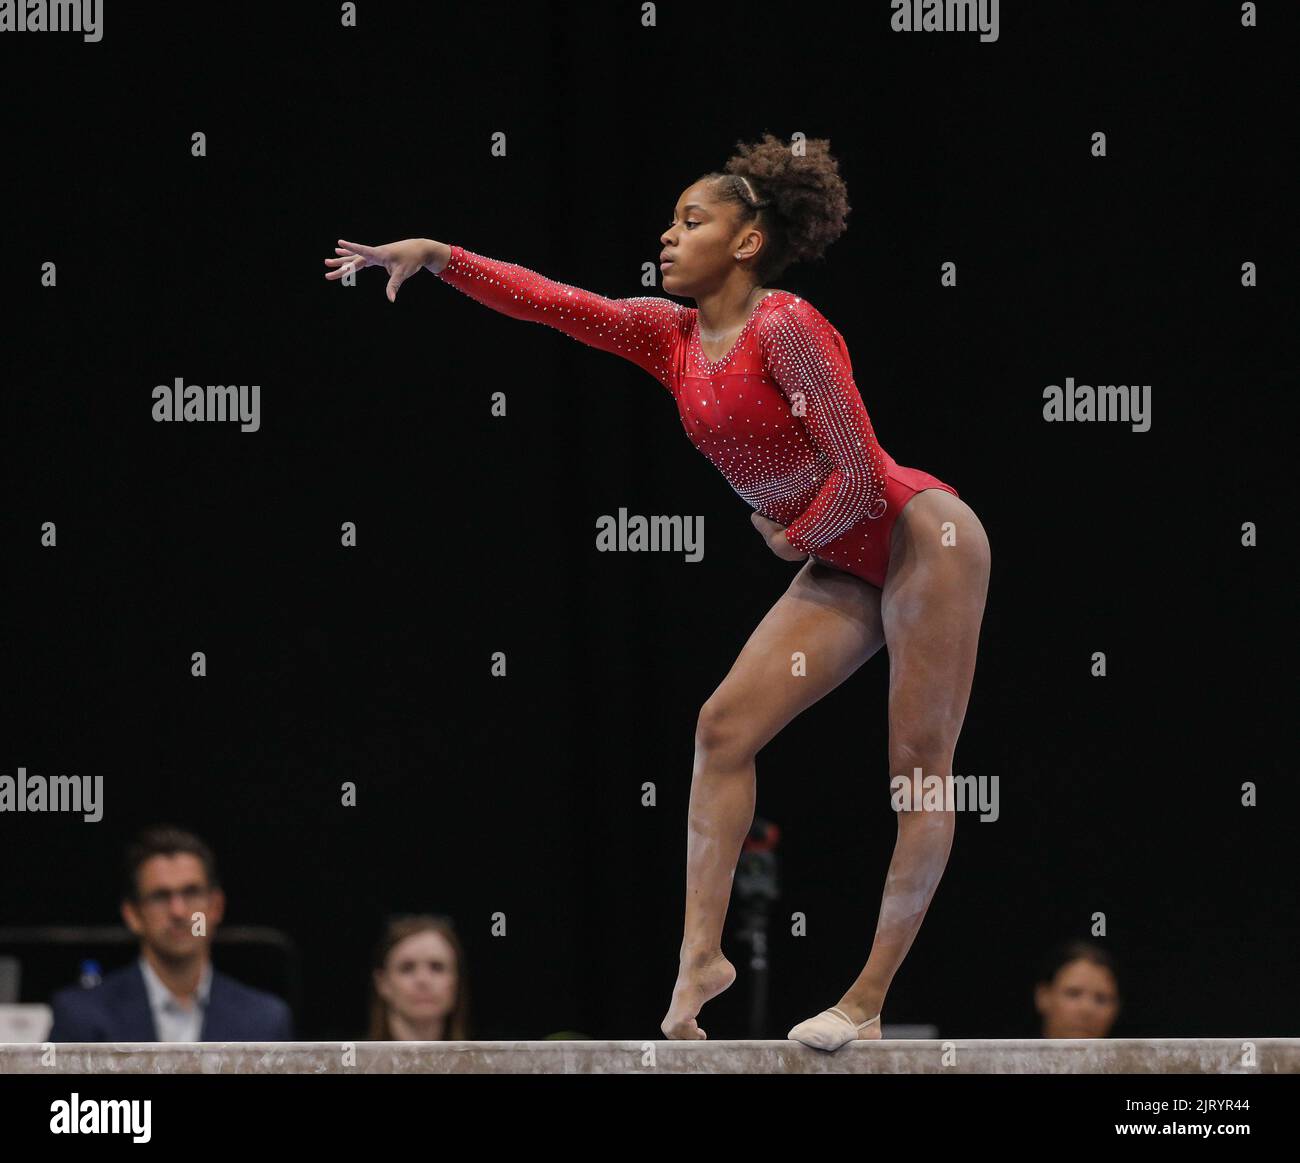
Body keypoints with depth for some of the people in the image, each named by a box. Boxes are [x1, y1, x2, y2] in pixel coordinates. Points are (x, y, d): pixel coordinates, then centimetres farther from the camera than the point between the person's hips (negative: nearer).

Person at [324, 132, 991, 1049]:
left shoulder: (786, 327, -19)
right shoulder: (670, 336, 4)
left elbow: (859, 474, -20)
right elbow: (545, 300, 1)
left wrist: (795, 538, -5)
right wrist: (433, 255, -8)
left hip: (922, 536, -9)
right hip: (845, 565, 9)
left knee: (919, 768, -5)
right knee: (725, 725, 0)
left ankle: (870, 1002, -7)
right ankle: (702, 950, -1)